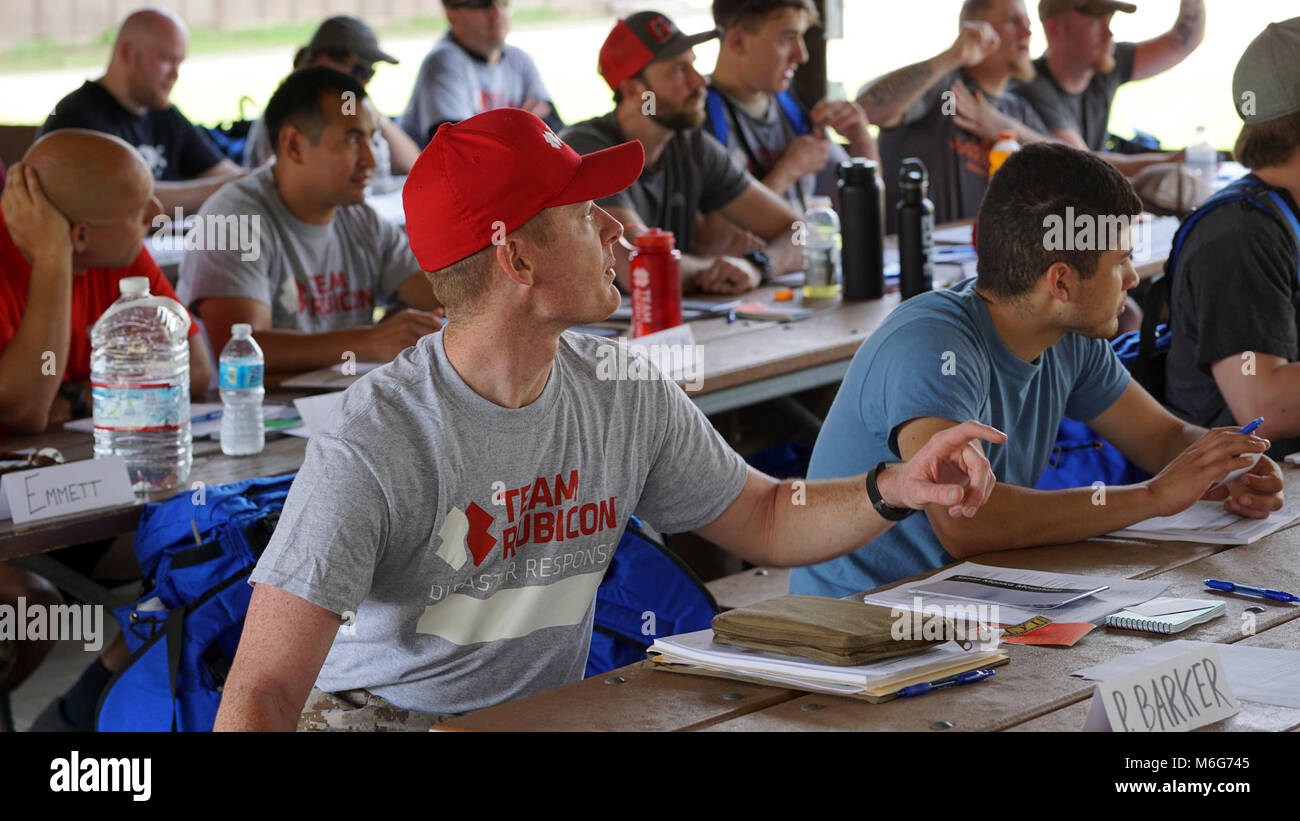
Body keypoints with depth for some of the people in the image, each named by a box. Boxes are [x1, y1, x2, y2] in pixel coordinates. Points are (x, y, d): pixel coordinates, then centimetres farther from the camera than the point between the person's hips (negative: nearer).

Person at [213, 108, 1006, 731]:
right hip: (380, 713, -4)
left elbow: (767, 520, 13)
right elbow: (261, 695, -25)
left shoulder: (628, 394, -1)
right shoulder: (372, 447, -21)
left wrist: (896, 488, -6)